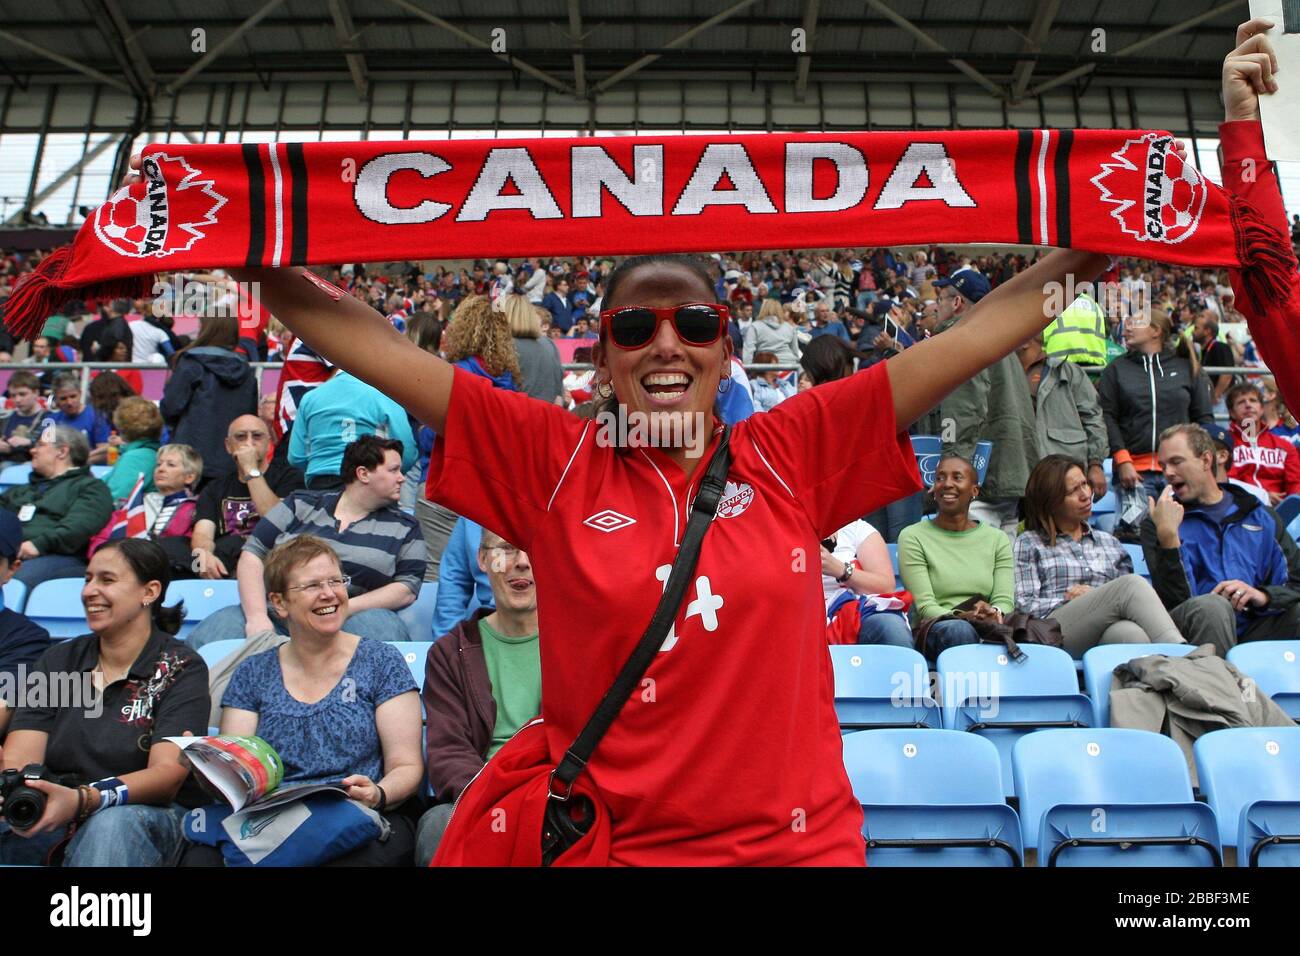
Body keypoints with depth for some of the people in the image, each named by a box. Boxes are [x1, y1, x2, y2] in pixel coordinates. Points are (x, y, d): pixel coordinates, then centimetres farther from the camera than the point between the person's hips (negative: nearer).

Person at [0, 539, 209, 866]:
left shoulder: (182, 667, -2)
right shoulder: (57, 661, 13)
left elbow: (167, 774, -14)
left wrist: (83, 799, -32)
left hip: (146, 813, -3)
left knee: (114, 824, -35)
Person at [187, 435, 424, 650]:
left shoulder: (404, 528, 12)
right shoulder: (301, 504, 13)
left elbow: (407, 589, 2)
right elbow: (252, 555, 7)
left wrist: (344, 609, -13)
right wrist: (257, 616, -10)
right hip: (276, 616, 1)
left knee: (381, 624, -34)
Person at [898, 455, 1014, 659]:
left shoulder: (997, 539, 17)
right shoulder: (913, 537, 6)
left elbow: (1005, 600, 4)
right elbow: (925, 607, -5)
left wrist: (994, 612, -21)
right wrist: (964, 618, -24)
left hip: (988, 628, 2)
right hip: (934, 632, -2)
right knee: (959, 629, -38)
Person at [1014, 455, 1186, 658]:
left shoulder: (1109, 543, 29)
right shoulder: (1028, 544, 16)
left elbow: (1131, 599, 18)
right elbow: (1024, 605, 5)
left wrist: (1097, 596, -1)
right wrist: (1068, 600, -4)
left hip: (1108, 629, 4)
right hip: (1053, 631, -4)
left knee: (1132, 633, -36)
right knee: (1131, 583, -28)